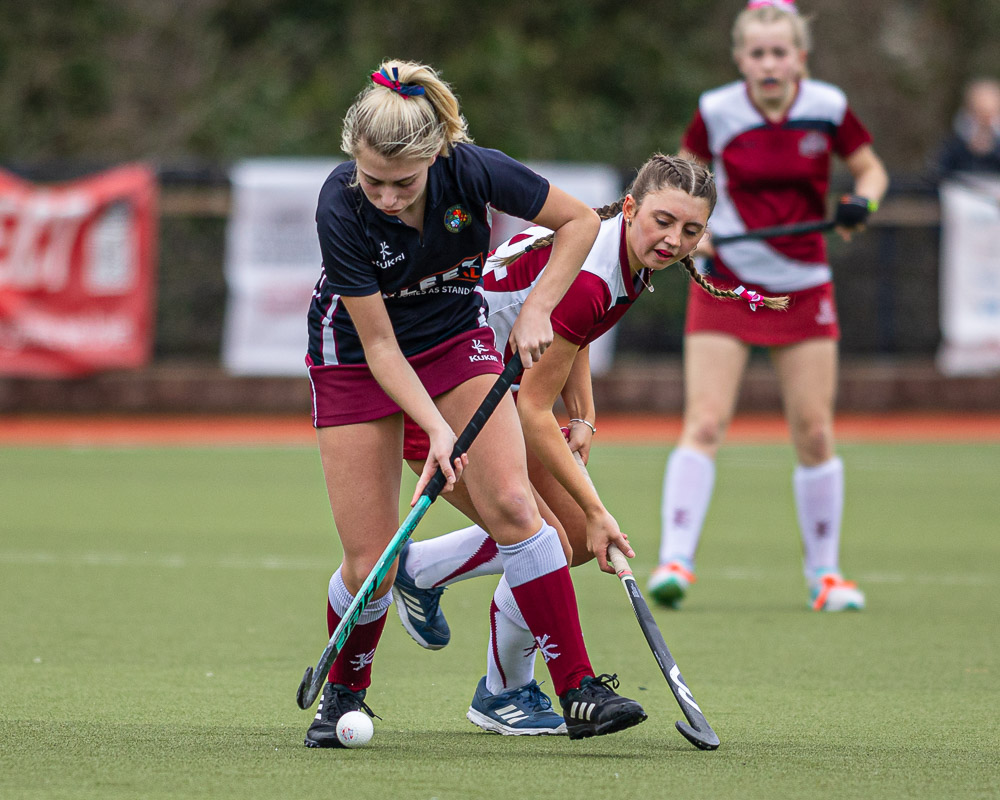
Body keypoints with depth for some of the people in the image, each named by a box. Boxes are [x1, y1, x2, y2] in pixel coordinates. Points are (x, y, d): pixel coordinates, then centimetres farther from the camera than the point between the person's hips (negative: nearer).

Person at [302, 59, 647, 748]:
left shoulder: (471, 171, -26)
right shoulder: (341, 211, -31)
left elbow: (580, 220, -11)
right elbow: (380, 346, -23)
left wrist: (536, 311, -20)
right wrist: (438, 429, -32)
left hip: (457, 338, 2)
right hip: (354, 357, -2)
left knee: (512, 504, -18)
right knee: (371, 566, -6)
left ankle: (579, 692, -14)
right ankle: (344, 691, 23)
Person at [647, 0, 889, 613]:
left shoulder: (828, 108, -5)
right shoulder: (716, 112, -7)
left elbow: (872, 170, 8)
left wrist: (863, 200, -14)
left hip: (804, 287, 1)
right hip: (726, 282, -1)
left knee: (814, 434, 1)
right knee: (704, 423, -13)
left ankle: (824, 572, 15)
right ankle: (675, 560, -16)